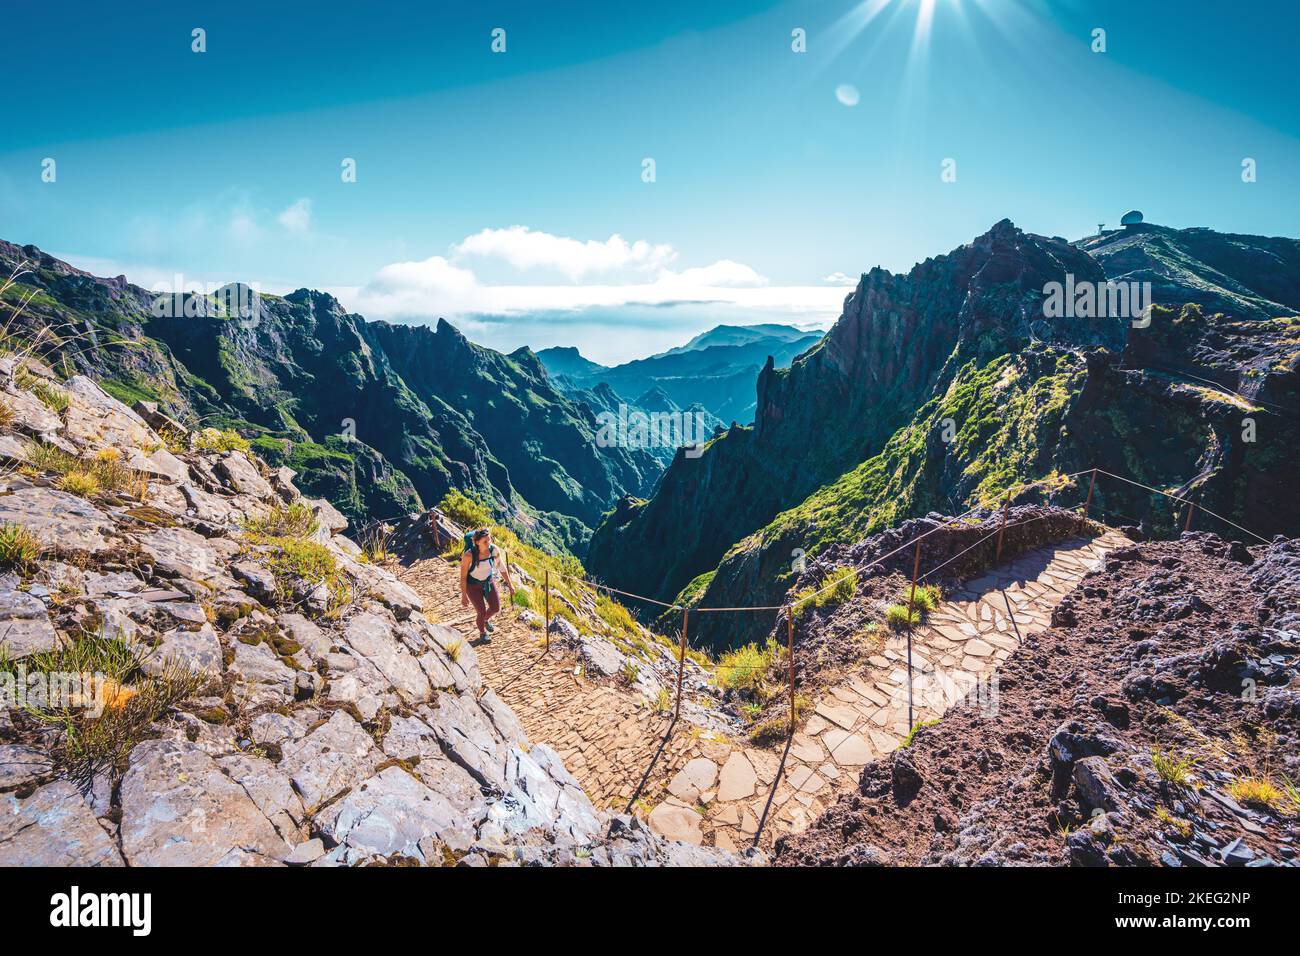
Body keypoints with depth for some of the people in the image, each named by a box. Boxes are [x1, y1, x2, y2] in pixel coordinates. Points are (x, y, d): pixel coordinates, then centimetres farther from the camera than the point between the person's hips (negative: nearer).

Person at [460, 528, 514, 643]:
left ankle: (486, 619, 47)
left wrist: (510, 584, 0)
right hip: (473, 585, -4)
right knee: (481, 612, 0)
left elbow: (502, 567, -7)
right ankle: (482, 633, 34)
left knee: (496, 608, 9)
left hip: (488, 581, 4)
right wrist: (464, 596, -16)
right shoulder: (469, 555, -34)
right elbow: (463, 576, -21)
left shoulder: (494, 549, -23)